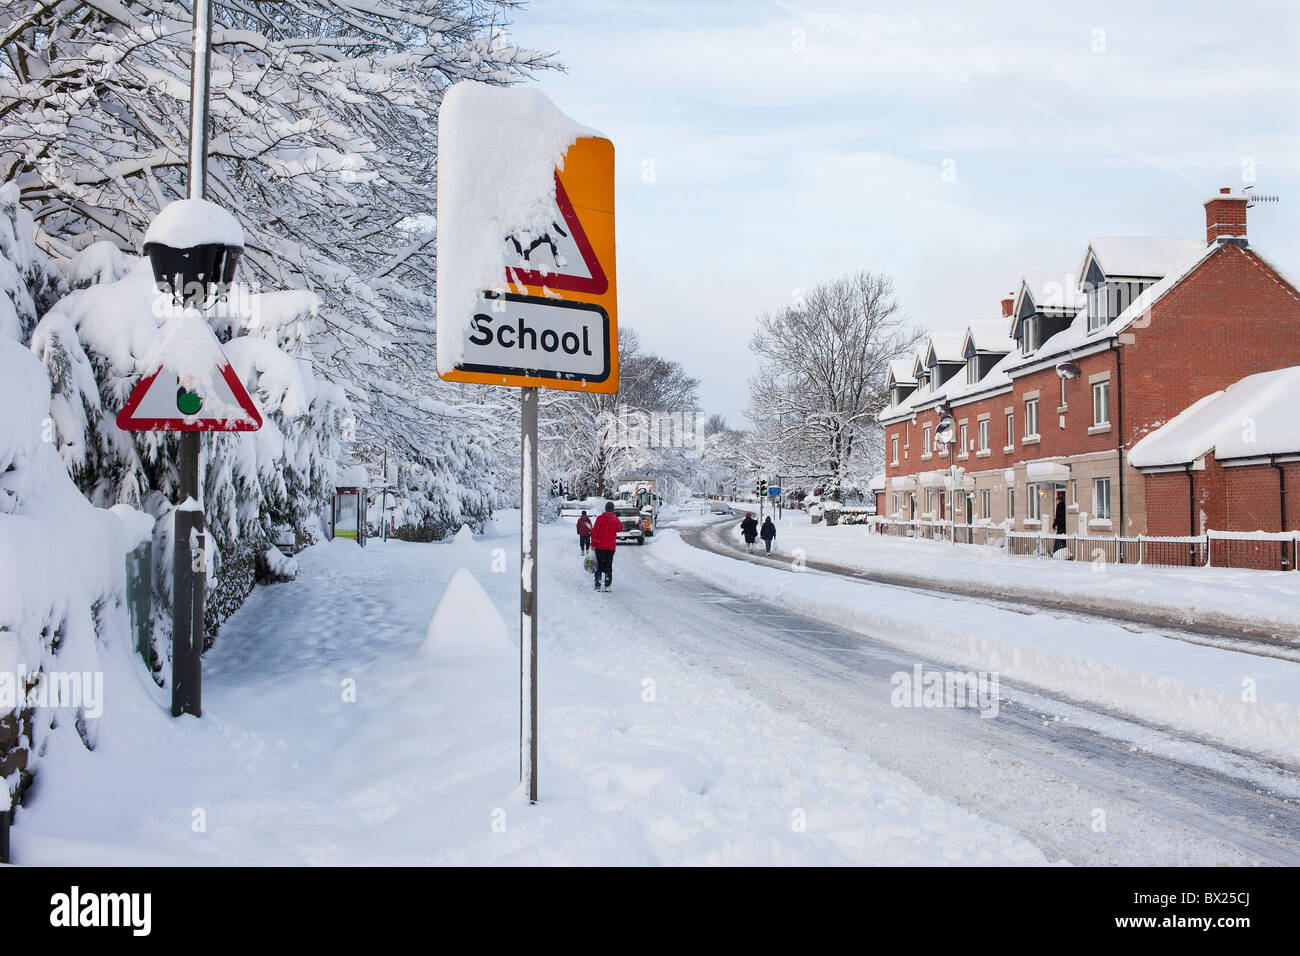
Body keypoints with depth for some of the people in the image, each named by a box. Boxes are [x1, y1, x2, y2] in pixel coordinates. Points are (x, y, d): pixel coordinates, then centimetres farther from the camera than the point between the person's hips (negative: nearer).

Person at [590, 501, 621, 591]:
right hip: (611, 546, 2)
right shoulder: (615, 519, -2)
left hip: (600, 546, -2)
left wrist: (593, 544, -2)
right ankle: (608, 585, 4)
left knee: (599, 565, 6)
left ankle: (598, 585, 2)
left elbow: (594, 532, -8)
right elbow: (620, 528, 18)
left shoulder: (600, 518, -9)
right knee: (609, 565, 9)